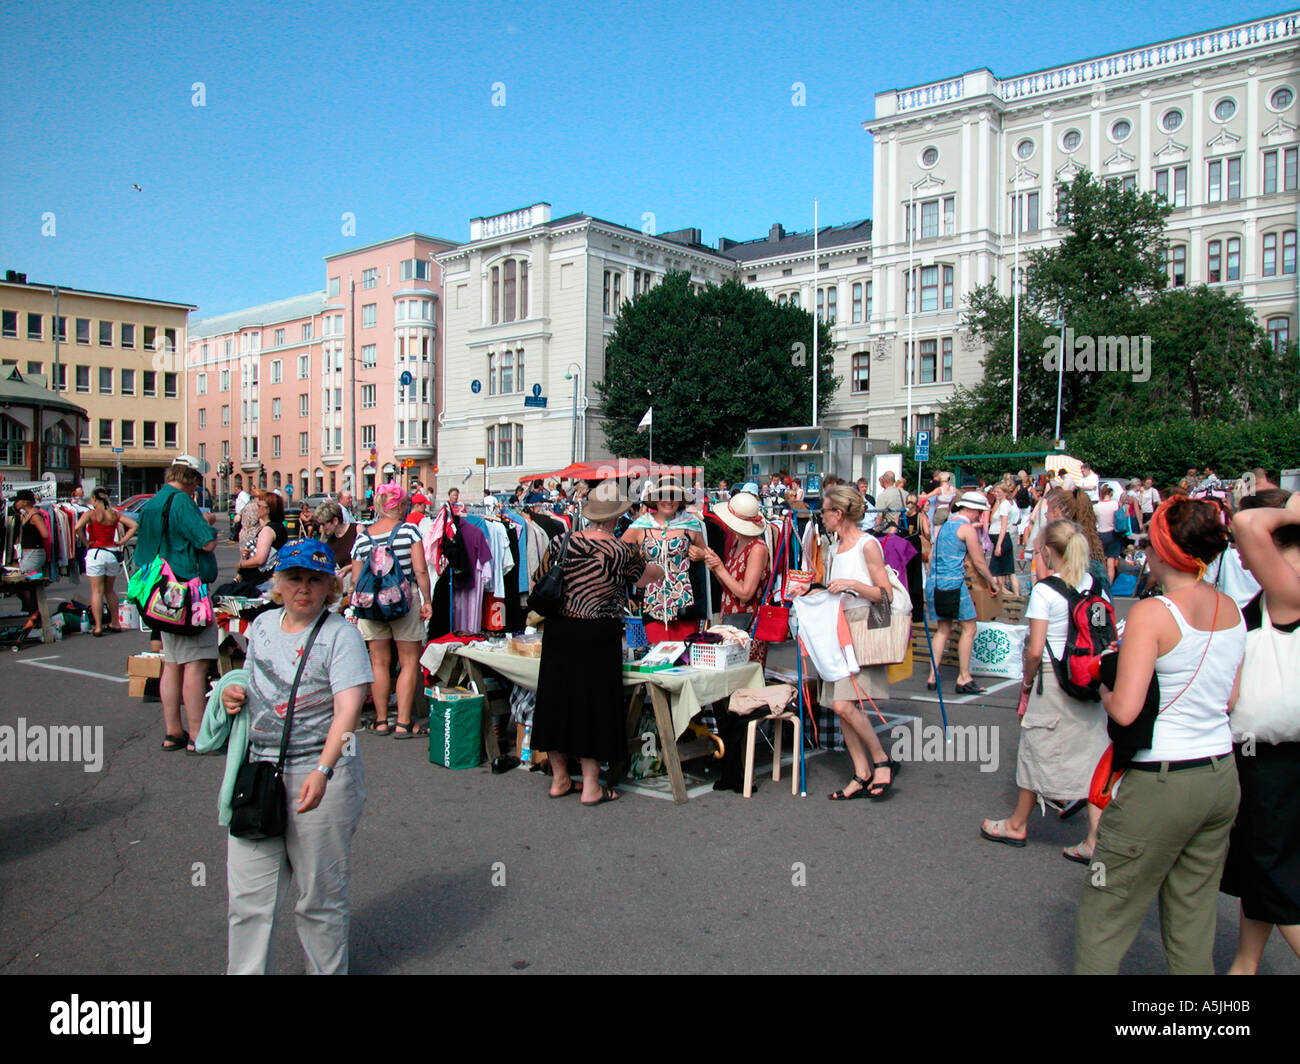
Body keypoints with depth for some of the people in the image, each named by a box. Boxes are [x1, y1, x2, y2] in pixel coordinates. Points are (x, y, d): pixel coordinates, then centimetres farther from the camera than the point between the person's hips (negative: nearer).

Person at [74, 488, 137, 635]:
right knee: (110, 590, 17)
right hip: (113, 553, 4)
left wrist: (86, 542, -7)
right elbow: (133, 525, 0)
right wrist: (121, 542, 2)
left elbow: (77, 528, -20)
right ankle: (115, 623, 21)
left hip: (95, 553, -4)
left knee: (97, 591, 0)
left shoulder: (91, 513, -5)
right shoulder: (115, 514, 5)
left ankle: (98, 627, -2)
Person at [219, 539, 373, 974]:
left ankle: (327, 972, 27)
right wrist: (234, 696, 3)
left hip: (321, 774, -5)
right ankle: (244, 971, 25)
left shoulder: (340, 634, -10)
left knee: (320, 896, 8)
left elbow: (348, 709, -20)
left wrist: (323, 771, -33)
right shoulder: (262, 625, 10)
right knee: (247, 895, 9)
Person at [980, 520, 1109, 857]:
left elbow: (1035, 650, -16)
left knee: (1039, 750, 10)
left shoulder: (1044, 591, -15)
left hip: (1054, 681, -5)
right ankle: (1094, 840, 9)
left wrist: (1027, 683, 0)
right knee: (1092, 755, 9)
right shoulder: (1095, 585, 2)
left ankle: (1017, 825, 29)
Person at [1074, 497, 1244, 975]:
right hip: (1222, 776, 7)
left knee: (1106, 916, 7)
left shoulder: (1152, 613, -17)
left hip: (1161, 783, -7)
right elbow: (1232, 699, 11)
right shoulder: (1232, 610, 3)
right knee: (1193, 924, 18)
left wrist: (1103, 684, -2)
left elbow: (1125, 710, -22)